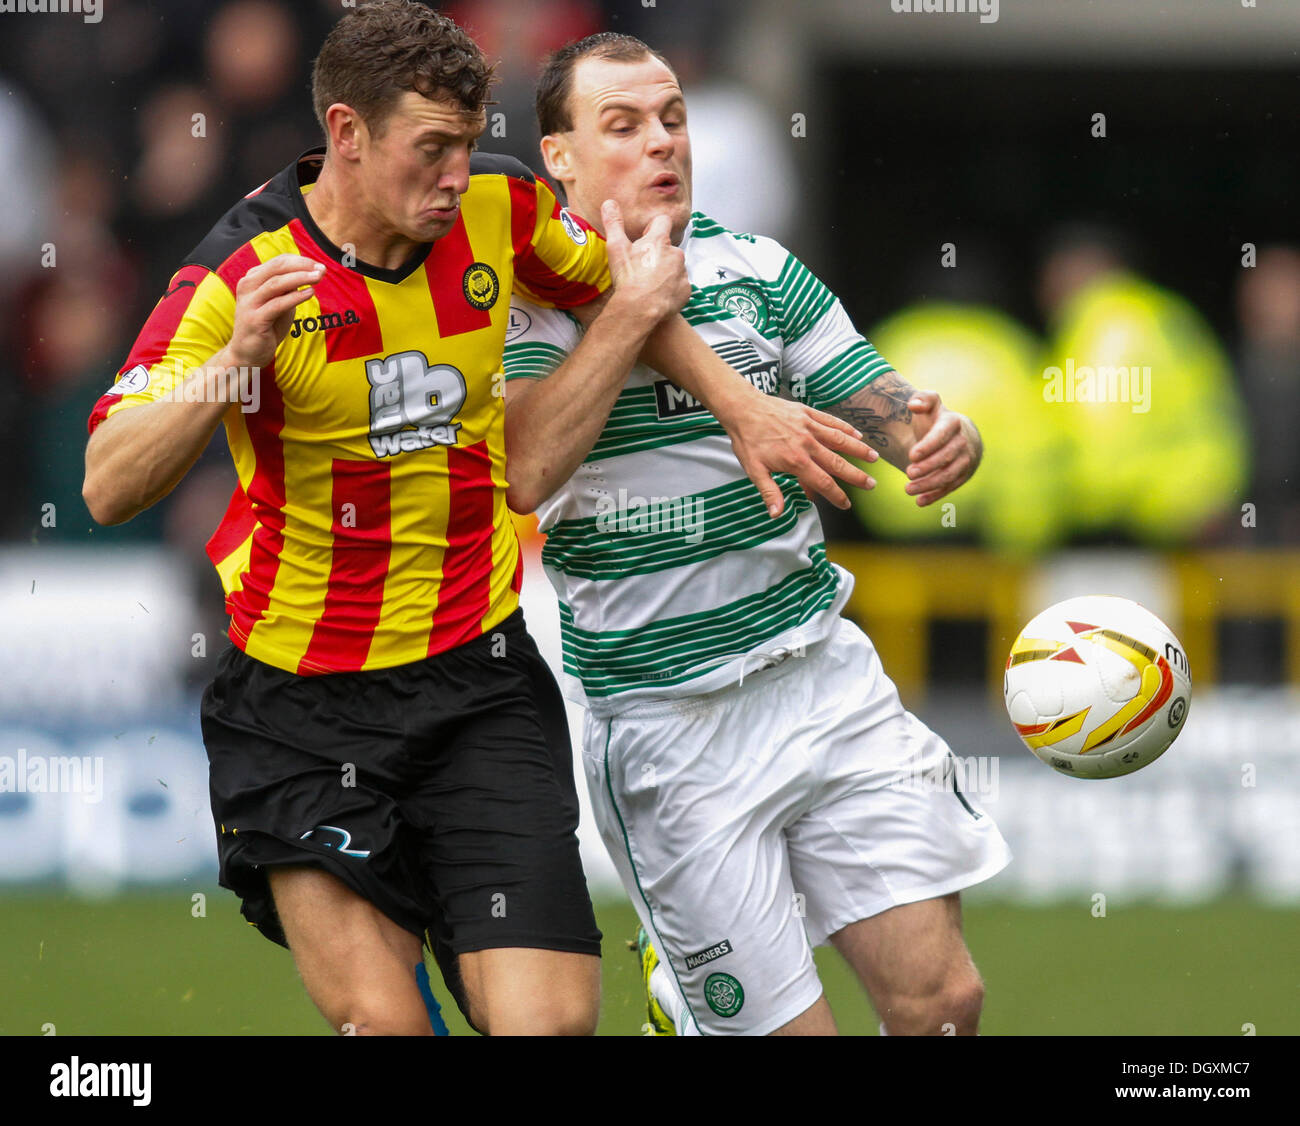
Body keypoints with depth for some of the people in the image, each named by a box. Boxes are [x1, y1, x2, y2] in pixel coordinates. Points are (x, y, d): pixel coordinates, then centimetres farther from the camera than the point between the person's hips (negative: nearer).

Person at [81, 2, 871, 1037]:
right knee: (381, 1019, -11)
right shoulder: (241, 274, -14)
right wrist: (237, 361, -34)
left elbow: (615, 291, 21)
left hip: (480, 676, 3)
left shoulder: (501, 206, -2)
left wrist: (742, 411, 18)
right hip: (300, 706, -3)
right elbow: (110, 488, -21)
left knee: (550, 1015, -11)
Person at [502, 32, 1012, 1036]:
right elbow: (520, 473, -25)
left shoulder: (758, 270, 7)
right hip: (666, 719, -5)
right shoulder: (536, 301, -7)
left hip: (827, 677, 5)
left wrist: (944, 441, -16)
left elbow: (888, 410, 7)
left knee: (941, 998, -2)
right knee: (786, 1026, -4)